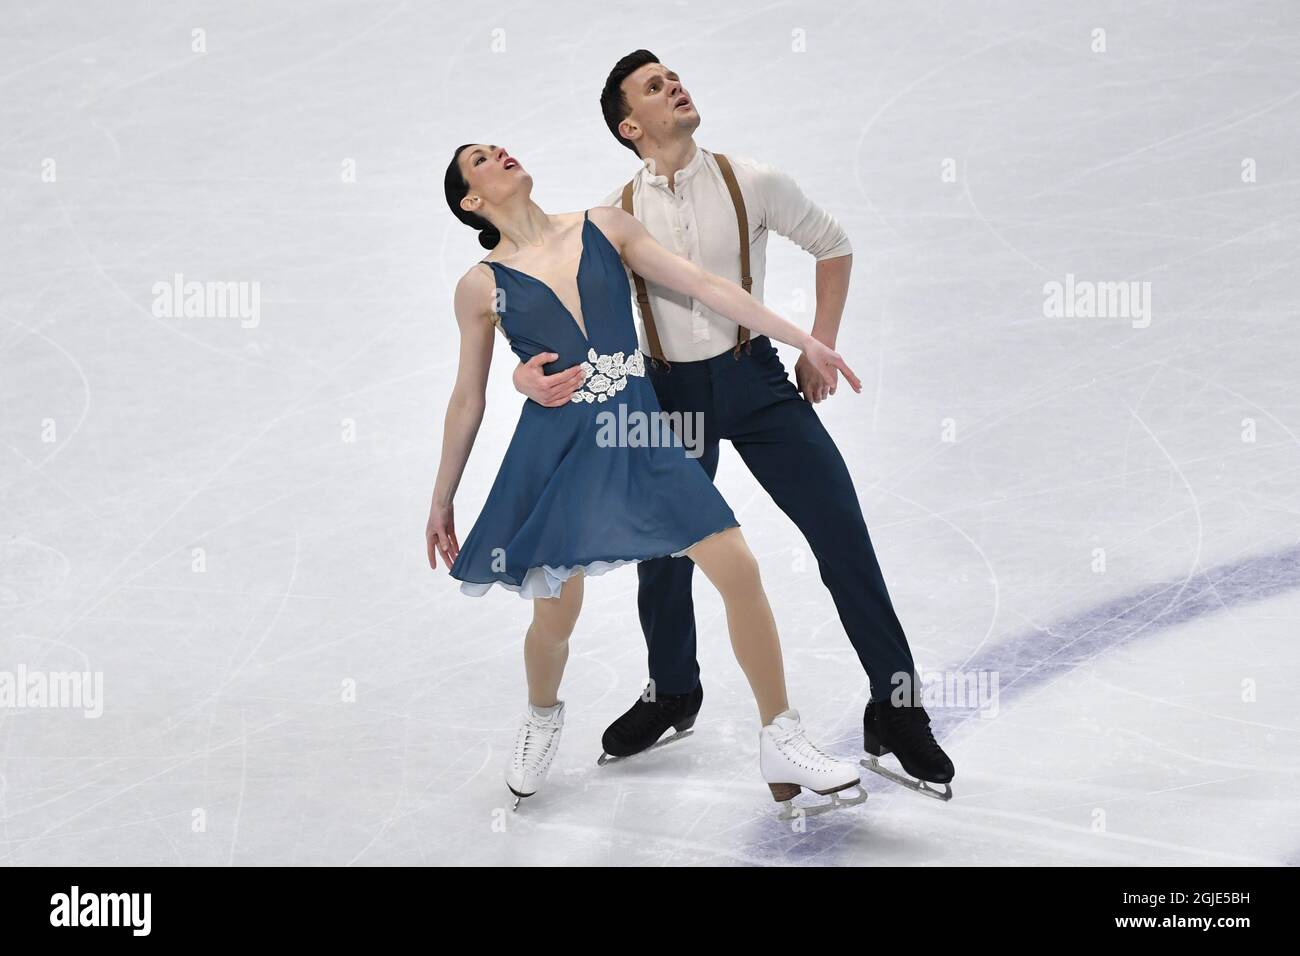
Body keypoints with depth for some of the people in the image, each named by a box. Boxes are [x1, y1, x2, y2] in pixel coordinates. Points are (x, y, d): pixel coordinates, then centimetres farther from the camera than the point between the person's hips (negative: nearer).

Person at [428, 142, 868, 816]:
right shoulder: (481, 286, 0)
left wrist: (803, 339, 0)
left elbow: (706, 286, 3)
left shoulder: (605, 228, 4)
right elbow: (467, 401, 8)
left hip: (637, 437, 2)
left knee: (738, 567, -8)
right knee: (555, 615, 4)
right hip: (556, 452, -1)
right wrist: (441, 500, 13)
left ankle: (781, 744, 5)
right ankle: (542, 719, 41)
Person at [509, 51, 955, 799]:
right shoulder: (615, 217, -4)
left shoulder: (750, 184, -6)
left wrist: (821, 347, 4)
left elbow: (833, 245, 9)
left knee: (842, 532, -8)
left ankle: (897, 709, 3)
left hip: (756, 380, -1)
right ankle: (672, 693, 40)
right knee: (663, 556, 11)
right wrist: (531, 369, -22)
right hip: (671, 393, 1)